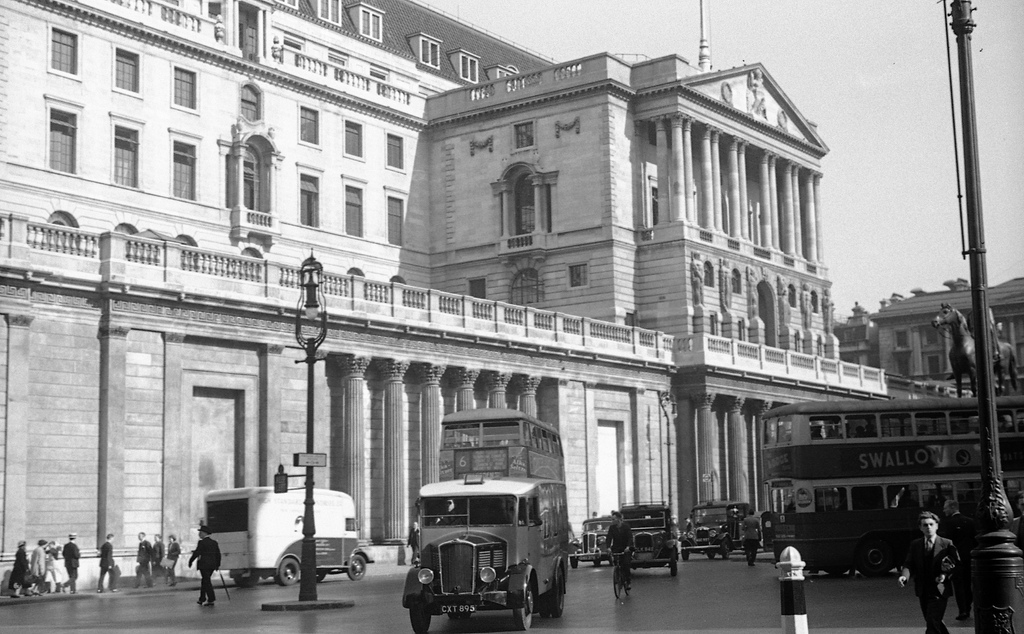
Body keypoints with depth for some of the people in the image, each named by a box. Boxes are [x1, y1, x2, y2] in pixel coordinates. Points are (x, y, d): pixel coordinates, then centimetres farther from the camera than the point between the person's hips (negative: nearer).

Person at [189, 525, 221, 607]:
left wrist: (190, 561, -1)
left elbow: (196, 553, -13)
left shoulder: (202, 542, -11)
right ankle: (202, 599, 23)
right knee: (205, 581, 18)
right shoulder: (214, 542, 10)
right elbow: (218, 554, 12)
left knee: (207, 582, -4)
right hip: (212, 565, 7)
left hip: (204, 565, -7)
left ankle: (211, 600, -9)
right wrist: (217, 564, 18)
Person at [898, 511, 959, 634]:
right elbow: (909, 564, 3)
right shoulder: (915, 545, 7)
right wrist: (904, 576, -18)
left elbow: (957, 565, 1)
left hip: (939, 590, -4)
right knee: (932, 623, 15)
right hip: (923, 591, 5)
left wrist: (945, 575, -16)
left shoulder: (947, 544, -2)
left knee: (932, 623, -14)